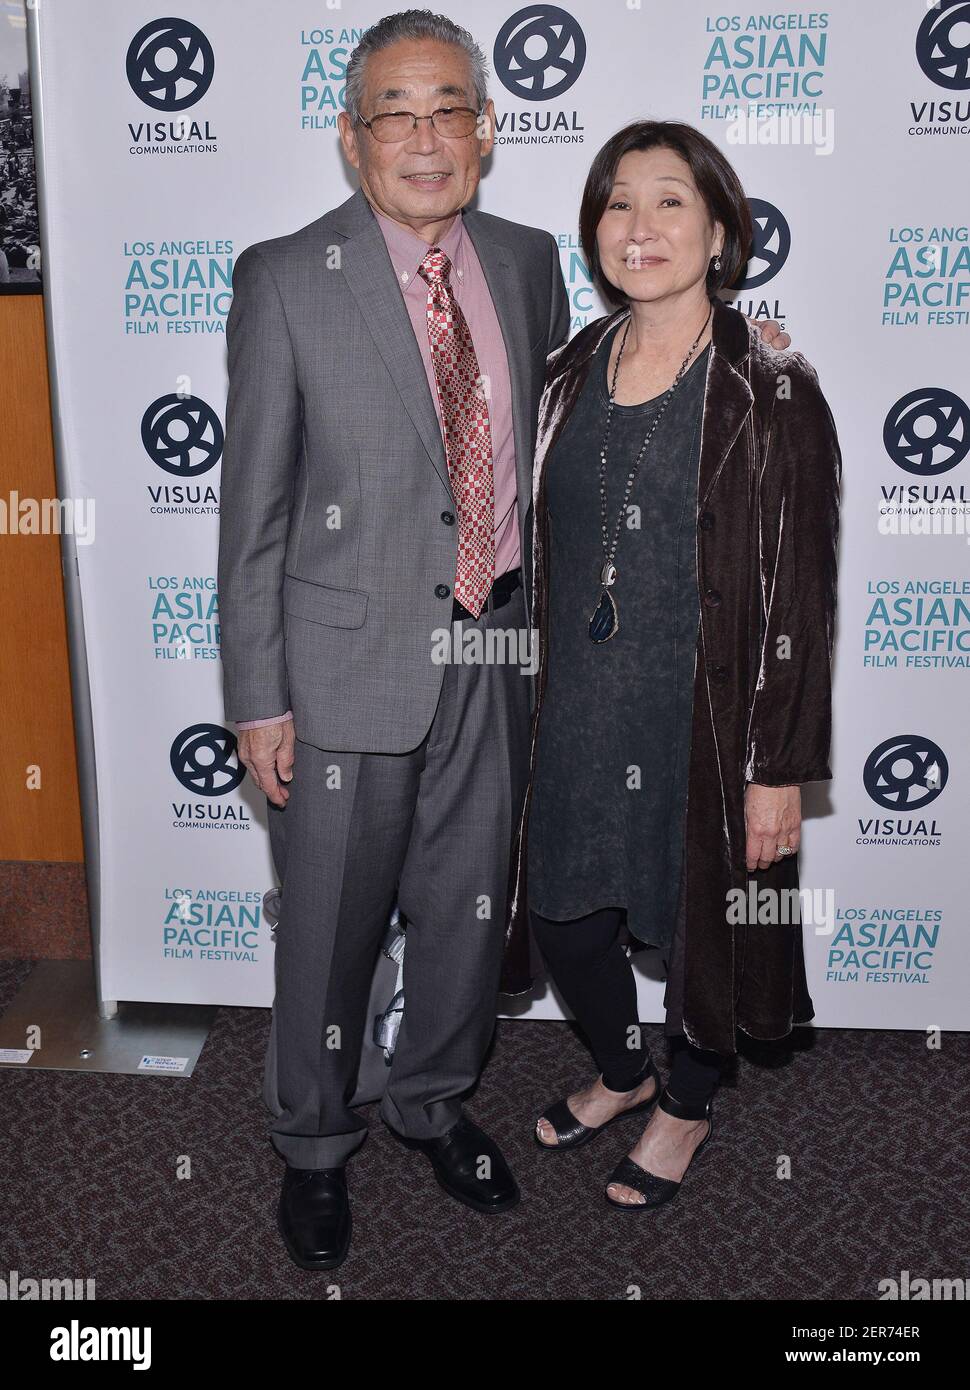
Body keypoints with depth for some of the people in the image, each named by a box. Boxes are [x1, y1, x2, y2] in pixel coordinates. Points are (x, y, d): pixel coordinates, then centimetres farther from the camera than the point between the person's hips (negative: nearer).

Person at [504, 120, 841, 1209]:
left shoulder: (772, 394, -11)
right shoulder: (571, 375, 5)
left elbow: (801, 597, -12)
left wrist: (781, 769, -13)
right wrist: (533, 700, 11)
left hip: (703, 719, -5)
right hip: (574, 712, 5)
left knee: (698, 923, 13)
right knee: (565, 918, 15)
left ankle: (686, 1107, 42)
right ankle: (622, 1073, 46)